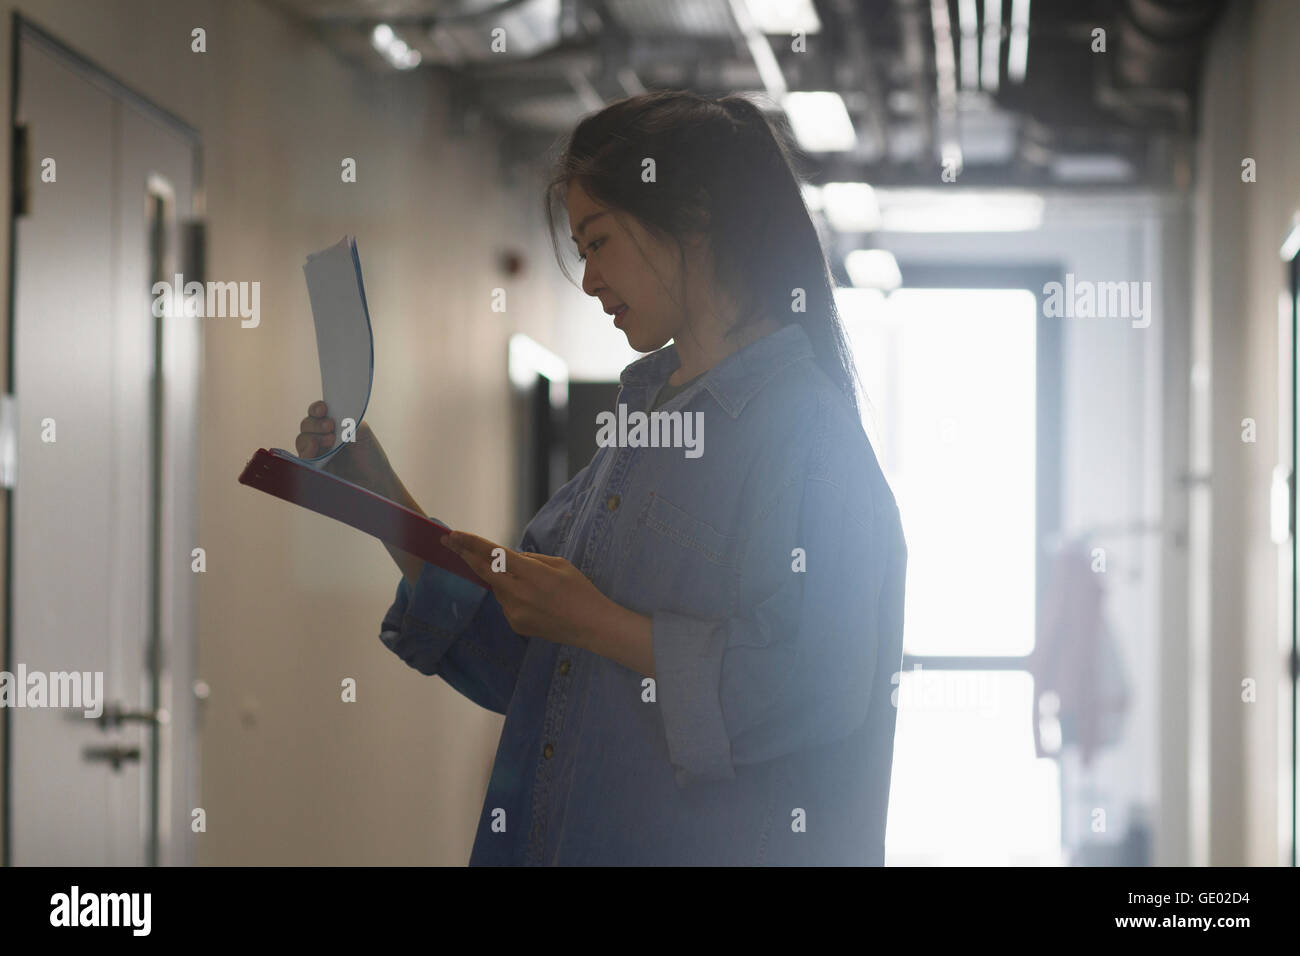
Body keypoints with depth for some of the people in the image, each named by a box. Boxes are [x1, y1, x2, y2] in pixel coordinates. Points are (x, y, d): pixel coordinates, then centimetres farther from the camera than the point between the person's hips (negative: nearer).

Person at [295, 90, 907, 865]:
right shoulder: (647, 413, 12)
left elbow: (816, 687, -24)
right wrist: (378, 493, 7)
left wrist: (598, 624, -19)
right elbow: (510, 653, 15)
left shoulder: (801, 419, -14)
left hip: (711, 845, -8)